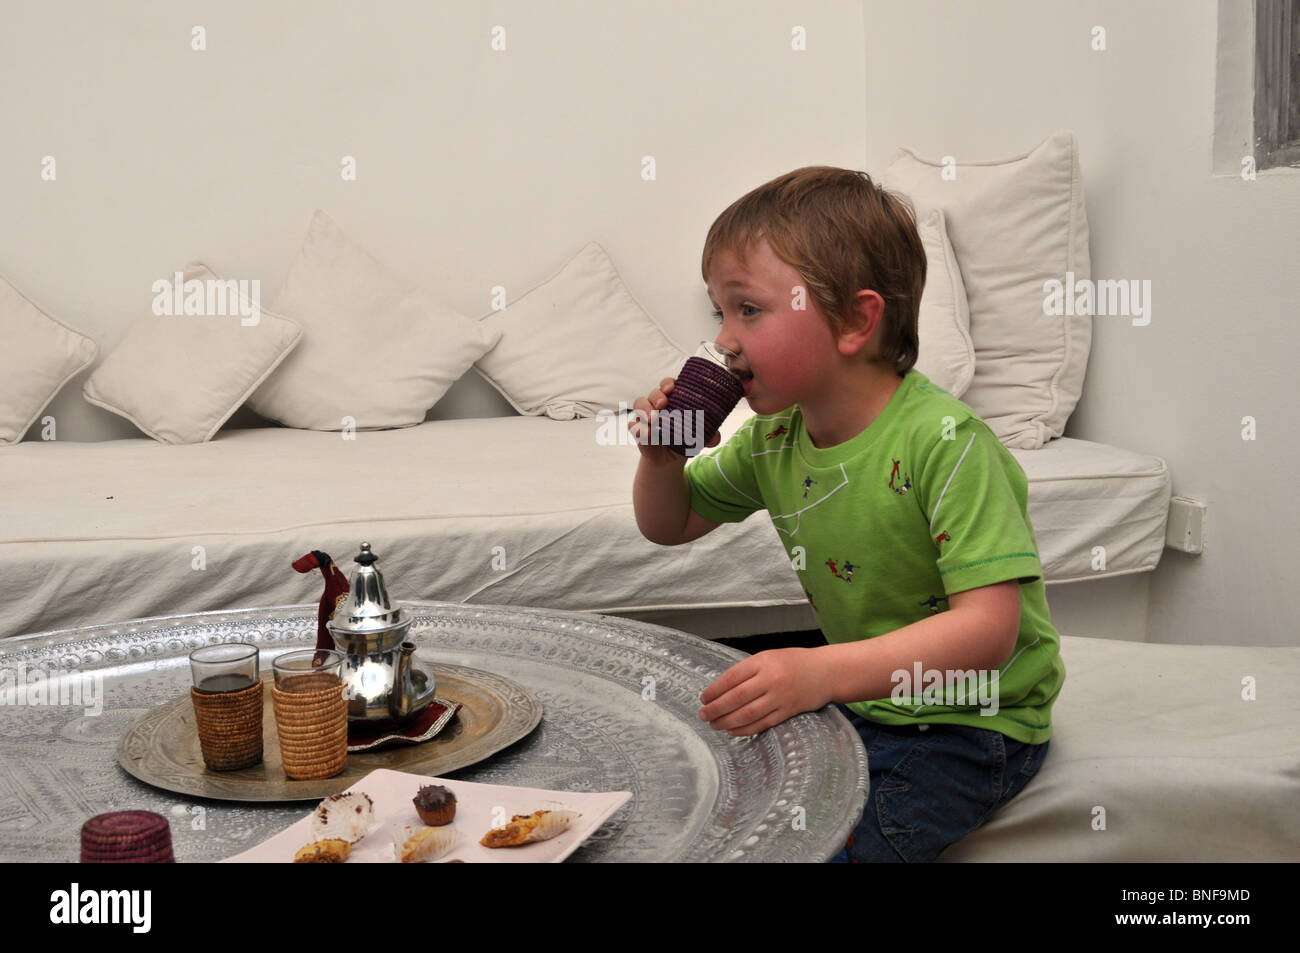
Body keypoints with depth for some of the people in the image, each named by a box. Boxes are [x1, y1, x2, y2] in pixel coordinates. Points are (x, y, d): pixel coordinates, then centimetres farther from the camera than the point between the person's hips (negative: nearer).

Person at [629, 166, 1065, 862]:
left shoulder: (943, 442, -25)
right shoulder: (774, 440, -1)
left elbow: (989, 628, -32)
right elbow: (670, 525, 15)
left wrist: (823, 672, -43)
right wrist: (662, 456, -8)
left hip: (968, 727, -7)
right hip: (860, 697, 7)